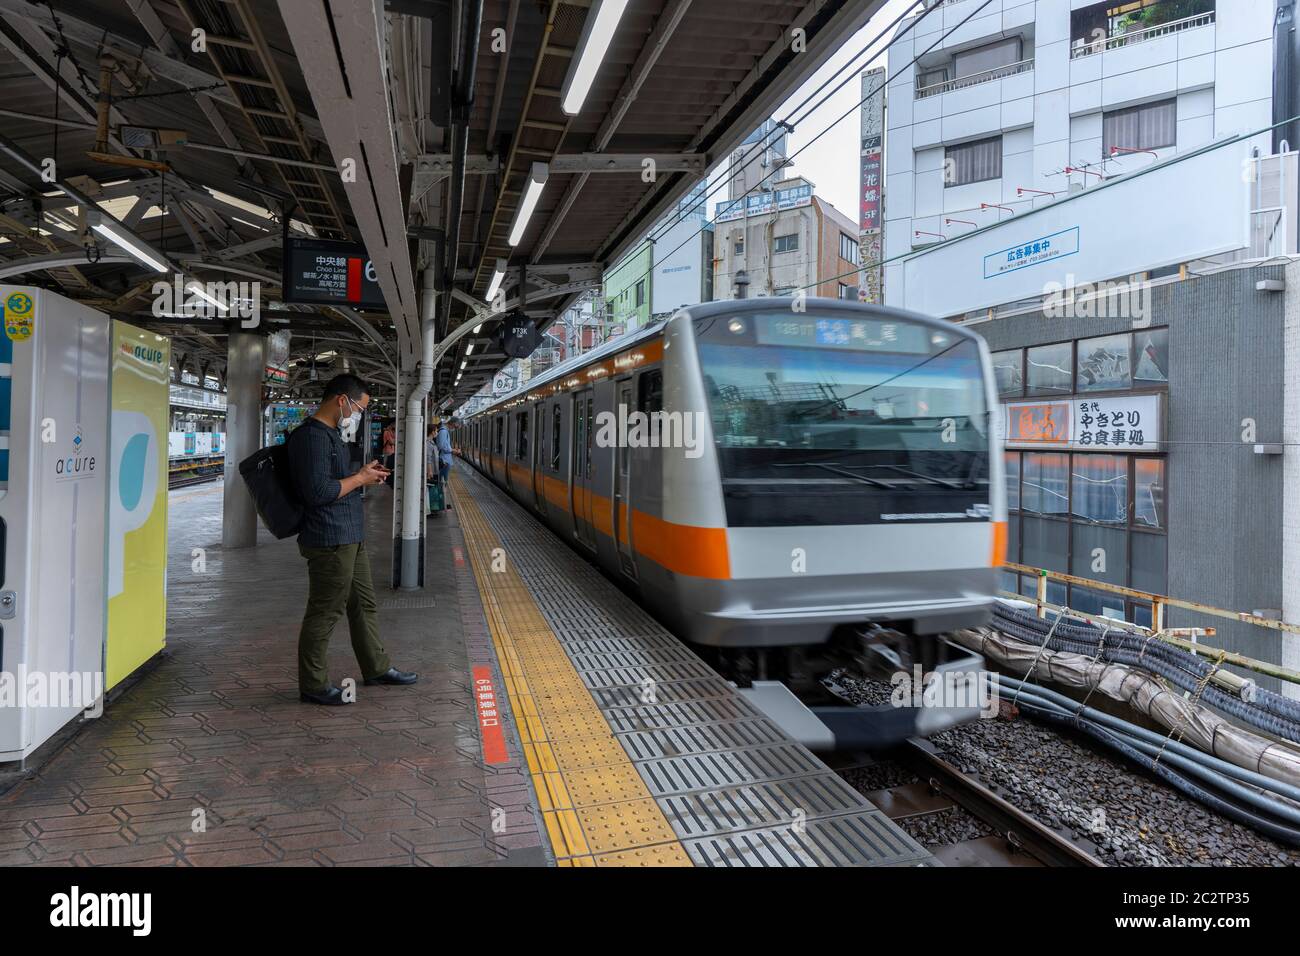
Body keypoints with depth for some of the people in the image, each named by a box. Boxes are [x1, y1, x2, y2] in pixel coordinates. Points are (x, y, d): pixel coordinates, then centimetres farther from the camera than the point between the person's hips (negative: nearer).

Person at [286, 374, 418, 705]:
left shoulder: (331, 433, 16)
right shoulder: (313, 435, -18)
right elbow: (318, 492, -26)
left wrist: (364, 475, 9)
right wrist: (360, 478, -14)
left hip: (350, 538, 11)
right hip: (329, 540, -11)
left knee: (364, 604, 18)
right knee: (324, 612, 0)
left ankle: (376, 667, 31)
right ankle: (313, 685, 13)